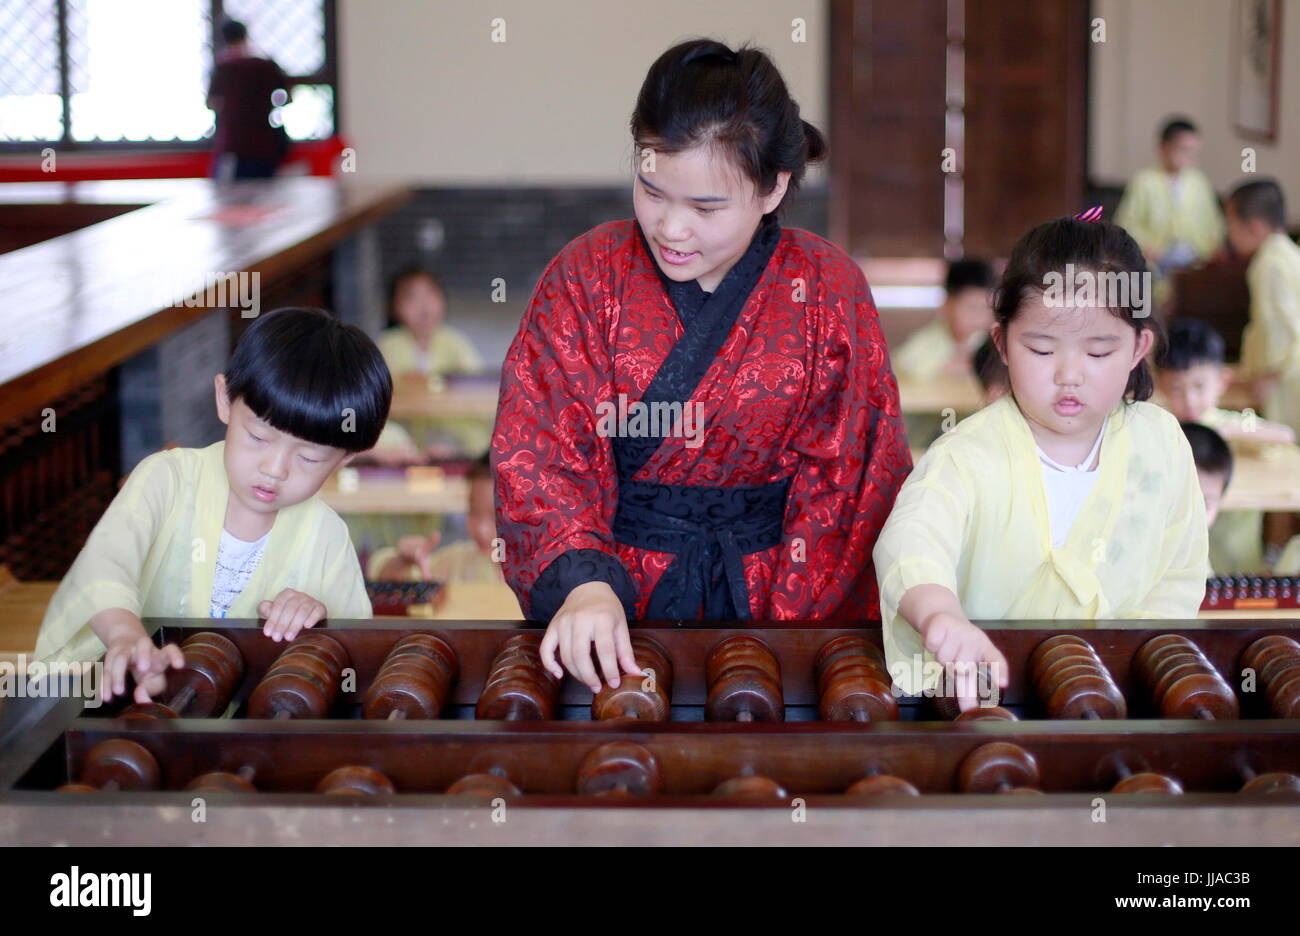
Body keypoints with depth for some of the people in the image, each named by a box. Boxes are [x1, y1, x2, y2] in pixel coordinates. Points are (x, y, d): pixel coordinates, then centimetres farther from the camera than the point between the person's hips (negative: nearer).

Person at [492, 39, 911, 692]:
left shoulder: (827, 289, 0)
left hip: (764, 595, 0)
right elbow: (539, 452, -7)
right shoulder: (587, 275, 0)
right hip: (618, 592, 0)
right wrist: (582, 581, -24)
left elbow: (846, 485, 1)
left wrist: (795, 622, -10)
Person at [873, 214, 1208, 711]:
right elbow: (911, 539, -34)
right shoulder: (967, 454, -14)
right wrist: (938, 614, -56)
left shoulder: (1161, 443, 2)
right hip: (978, 691, -1)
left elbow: (1180, 579, 11)